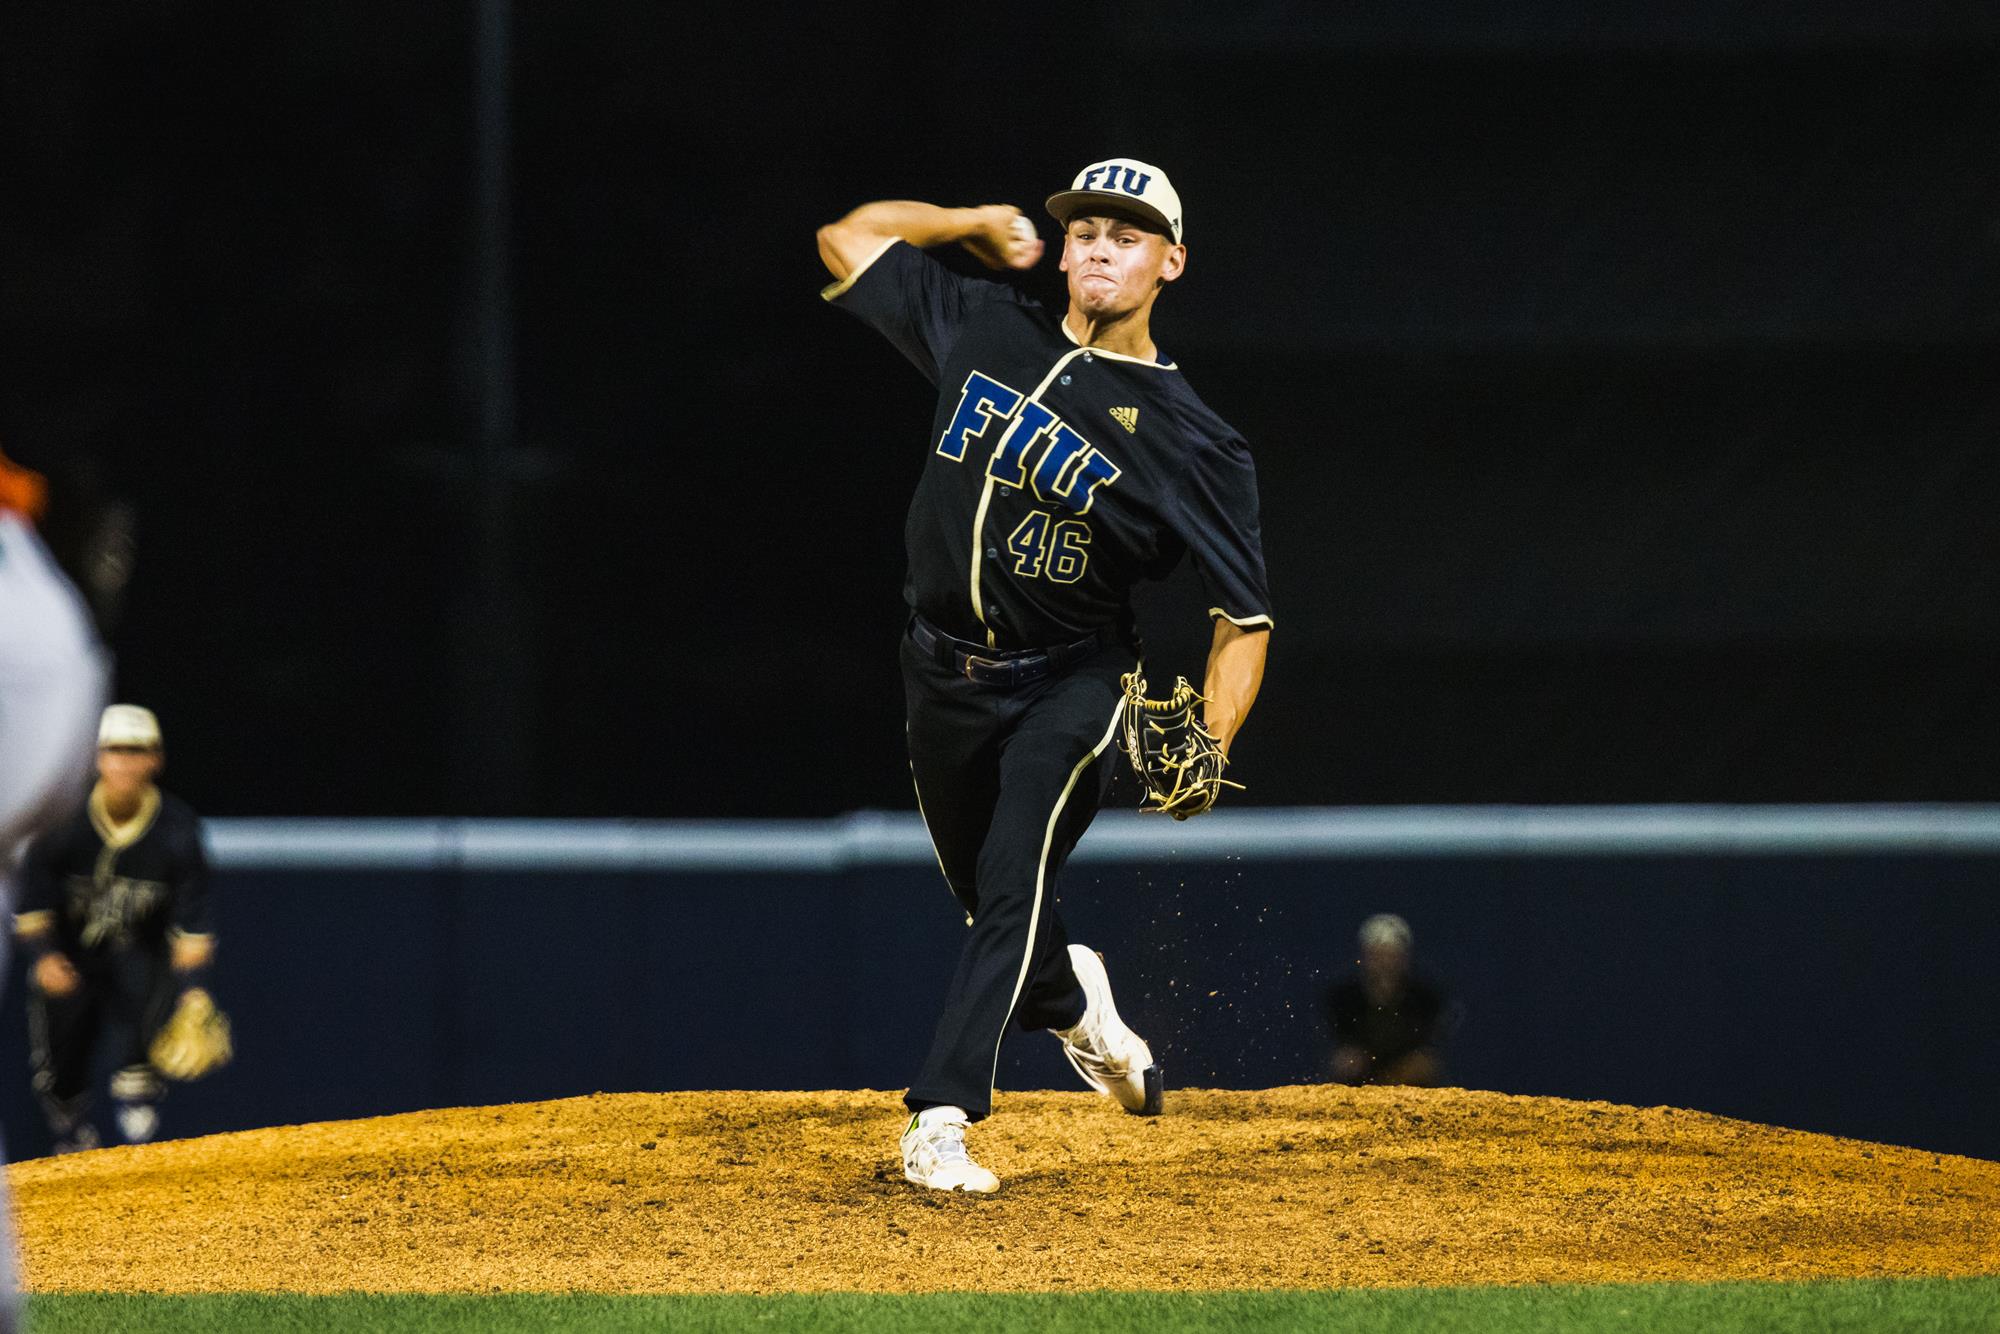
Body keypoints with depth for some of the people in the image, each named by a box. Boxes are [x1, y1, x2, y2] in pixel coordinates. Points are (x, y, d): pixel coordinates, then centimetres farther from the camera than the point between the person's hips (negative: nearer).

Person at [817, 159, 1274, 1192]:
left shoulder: (1193, 441, -11)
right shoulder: (985, 333, 0)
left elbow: (1244, 617, -10)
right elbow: (848, 238, 11)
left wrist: (1208, 747, -25)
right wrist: (983, 222, 9)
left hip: (1069, 683, -4)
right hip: (942, 671, 4)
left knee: (1012, 882, -21)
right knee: (983, 894, 17)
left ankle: (940, 1121, -25)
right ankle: (1072, 1004, 49)